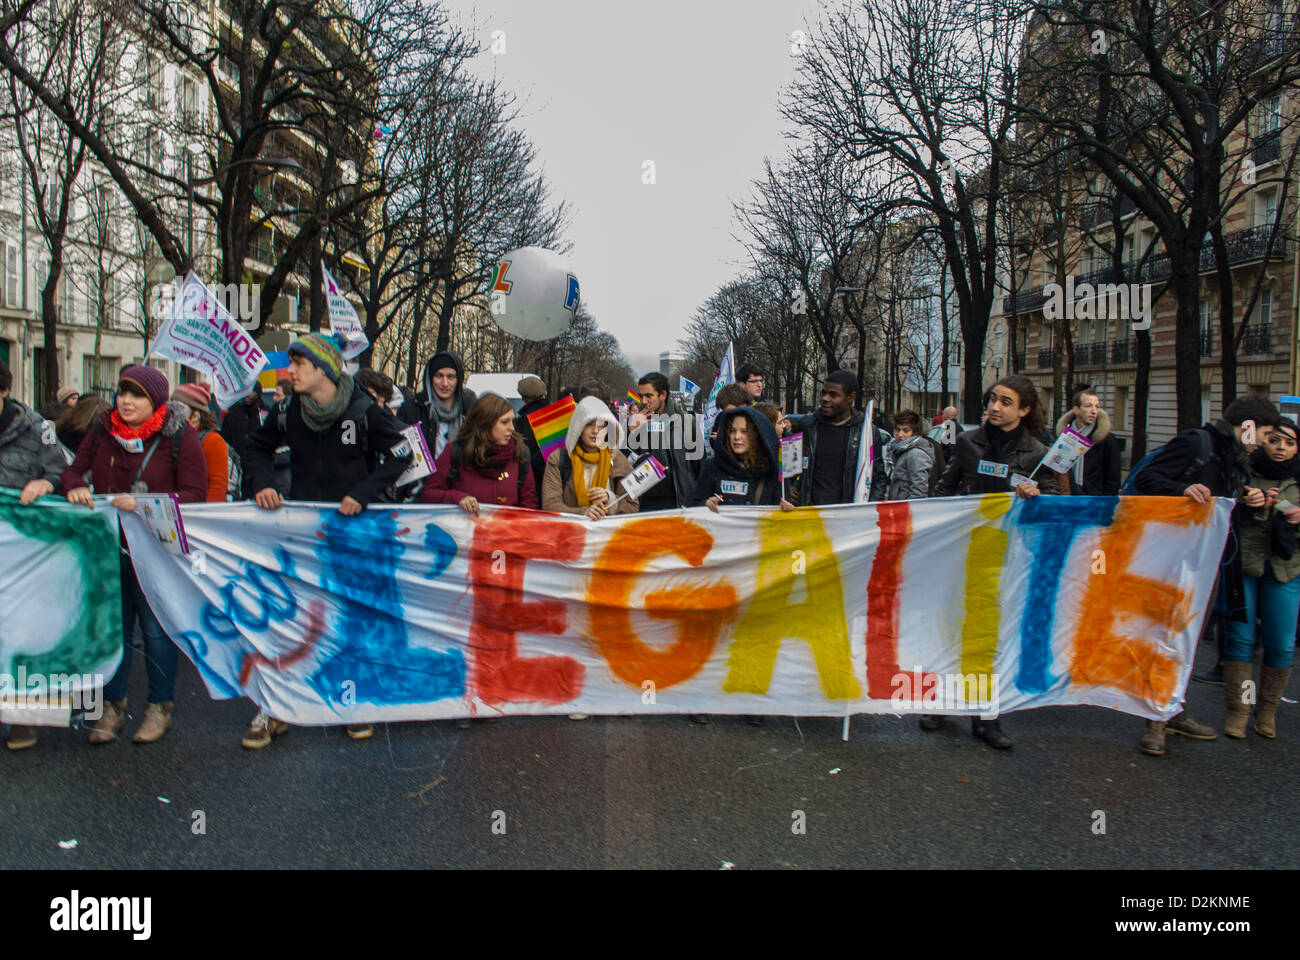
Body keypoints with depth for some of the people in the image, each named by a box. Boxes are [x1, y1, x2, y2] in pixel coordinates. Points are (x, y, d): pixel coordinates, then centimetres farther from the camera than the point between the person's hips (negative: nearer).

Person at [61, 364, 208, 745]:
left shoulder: (180, 436, -10)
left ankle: (160, 706, 19)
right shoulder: (104, 429, 4)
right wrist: (75, 487, -12)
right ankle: (113, 705, 24)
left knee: (157, 628, 4)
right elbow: (74, 469, 11)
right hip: (109, 542, 4)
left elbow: (195, 494, -13)